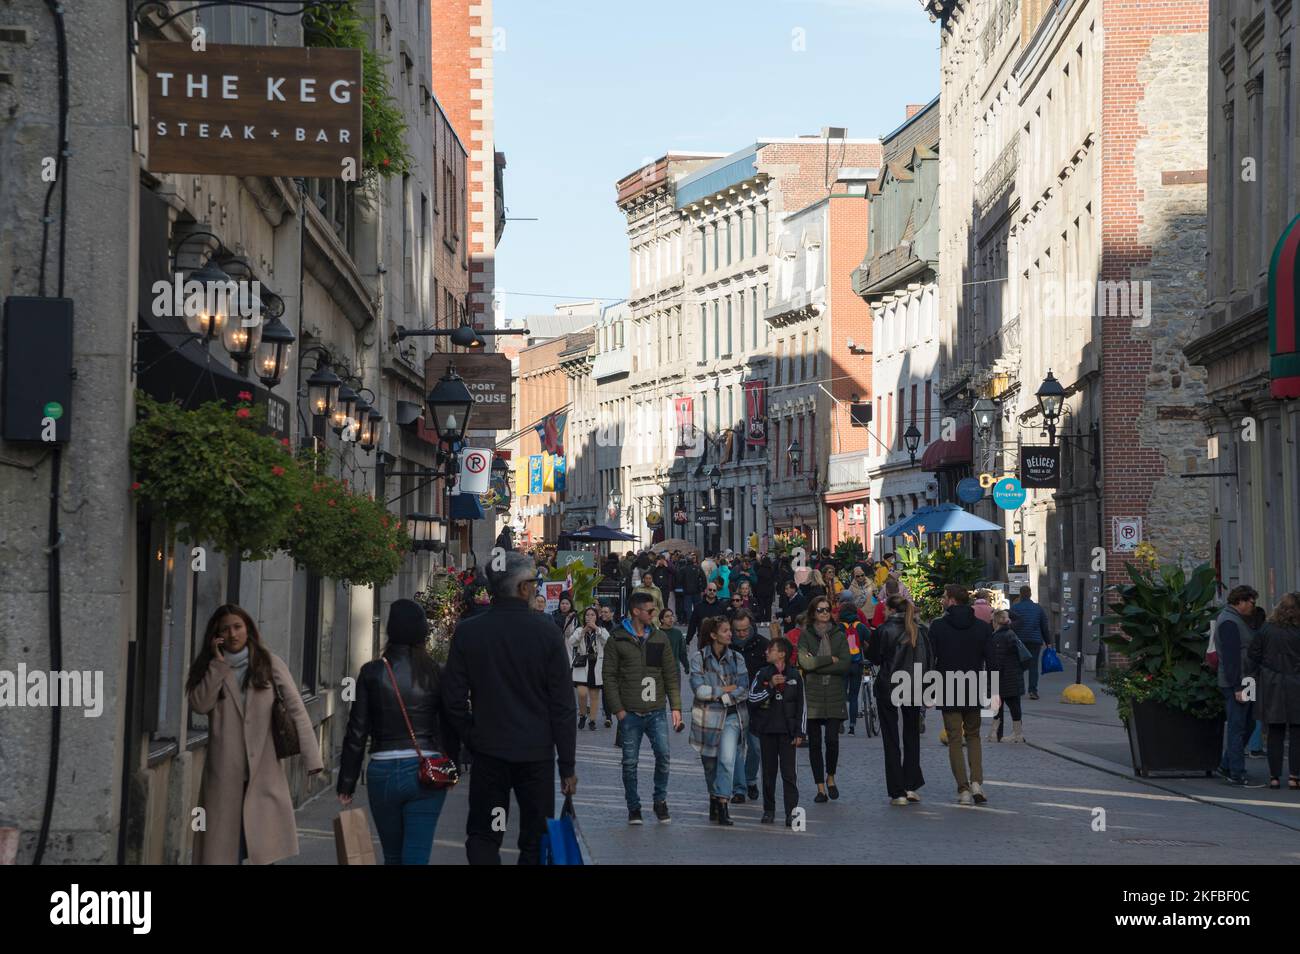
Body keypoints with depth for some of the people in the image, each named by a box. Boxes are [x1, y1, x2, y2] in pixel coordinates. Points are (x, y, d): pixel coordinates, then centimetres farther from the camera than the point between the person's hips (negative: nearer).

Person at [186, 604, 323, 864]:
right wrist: (218, 664, -6)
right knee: (222, 850, -1)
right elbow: (199, 704, -6)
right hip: (224, 773, 1)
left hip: (264, 772, -1)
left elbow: (297, 710, -2)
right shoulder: (209, 669, 12)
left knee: (264, 852, -6)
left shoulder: (270, 664, 5)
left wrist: (312, 759, -12)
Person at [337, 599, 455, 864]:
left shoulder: (372, 672, -4)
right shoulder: (435, 674, -1)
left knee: (393, 856, 18)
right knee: (416, 856, -1)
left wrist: (346, 784, 5)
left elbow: (357, 733, -2)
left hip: (383, 772, 0)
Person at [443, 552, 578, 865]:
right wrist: (568, 765, -1)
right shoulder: (547, 632, -11)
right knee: (535, 842, 9)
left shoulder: (466, 632, -5)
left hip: (488, 752, 1)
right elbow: (563, 706, -8)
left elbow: (454, 700, -2)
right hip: (537, 753, -1)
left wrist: (471, 740, 12)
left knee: (482, 838, 11)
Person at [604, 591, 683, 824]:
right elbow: (609, 676, -2)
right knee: (630, 762, 2)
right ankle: (633, 808, 14)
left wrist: (676, 706, 4)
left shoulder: (660, 638, 10)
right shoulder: (617, 639, 0)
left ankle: (660, 801, 9)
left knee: (663, 755, -9)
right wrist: (618, 709, -8)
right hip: (629, 713, -2)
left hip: (656, 711, 2)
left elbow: (671, 674, 11)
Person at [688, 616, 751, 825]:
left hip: (732, 716, 0)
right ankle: (714, 799, 29)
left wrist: (715, 694, -10)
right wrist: (727, 689, -9)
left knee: (727, 760, -16)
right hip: (707, 716, 0)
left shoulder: (736, 658, 5)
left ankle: (722, 804, -16)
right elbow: (699, 689, -11)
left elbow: (743, 691, -2)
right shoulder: (699, 657, -2)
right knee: (710, 763, 10)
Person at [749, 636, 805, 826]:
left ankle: (792, 812, -6)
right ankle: (769, 810, 16)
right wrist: (771, 686, -18)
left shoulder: (794, 676, 2)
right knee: (769, 771, 7)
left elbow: (801, 706, 5)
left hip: (787, 730, -1)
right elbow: (752, 698, -5)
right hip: (767, 729, 1)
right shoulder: (762, 674, 3)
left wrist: (799, 732, 0)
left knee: (788, 772, -6)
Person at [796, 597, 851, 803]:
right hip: (812, 695, 0)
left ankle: (830, 777, 14)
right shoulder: (805, 635, 5)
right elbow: (805, 662, -10)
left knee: (832, 739, -10)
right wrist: (831, 660, -7)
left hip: (834, 695, 0)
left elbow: (845, 665, -4)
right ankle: (820, 787, 10)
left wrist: (817, 665, -9)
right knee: (815, 742, 2)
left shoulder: (839, 635, 8)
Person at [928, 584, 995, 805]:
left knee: (954, 739, 5)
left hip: (948, 693, -2)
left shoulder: (938, 626, -6)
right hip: (973, 692, 2)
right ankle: (976, 782, 1)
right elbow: (991, 662, -1)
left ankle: (963, 789, -2)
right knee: (973, 736, 17)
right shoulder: (983, 627, 1)